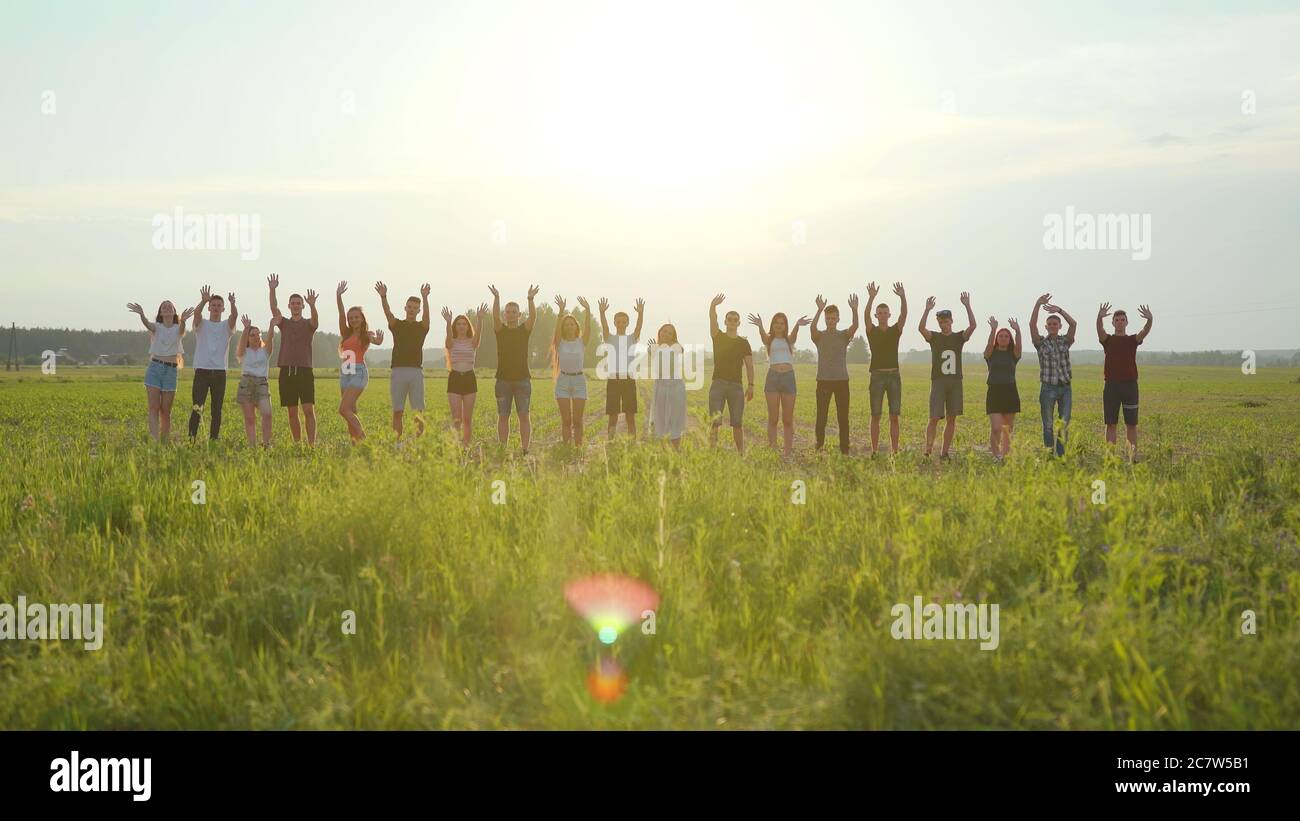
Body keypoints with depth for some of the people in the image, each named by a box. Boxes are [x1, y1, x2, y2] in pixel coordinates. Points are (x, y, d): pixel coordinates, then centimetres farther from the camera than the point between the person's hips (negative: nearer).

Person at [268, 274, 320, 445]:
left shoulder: (309, 324, 7)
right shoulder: (284, 323, 13)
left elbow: (316, 320, -16)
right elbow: (274, 309, -4)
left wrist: (312, 305, -37)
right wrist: (272, 290, -20)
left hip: (305, 371, -2)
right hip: (287, 371, 2)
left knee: (309, 409, -10)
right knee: (292, 412, 4)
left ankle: (312, 444, -13)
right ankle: (297, 443, 10)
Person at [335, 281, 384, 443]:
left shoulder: (366, 335, 2)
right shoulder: (346, 334, 15)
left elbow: (375, 340, -19)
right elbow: (341, 314, 4)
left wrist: (378, 340, -44)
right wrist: (339, 296, -9)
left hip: (359, 372, -6)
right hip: (345, 373, 6)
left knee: (344, 409, -17)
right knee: (351, 412, 5)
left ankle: (363, 438, -11)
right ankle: (354, 442, 7)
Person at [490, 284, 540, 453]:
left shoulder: (524, 329, 7)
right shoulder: (500, 329, 7)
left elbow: (533, 317, -11)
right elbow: (495, 316, -12)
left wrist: (531, 300, -29)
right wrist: (496, 298, -28)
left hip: (522, 379, 0)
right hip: (503, 380, 0)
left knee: (524, 416, -1)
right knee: (503, 416, 2)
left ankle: (525, 450, 1)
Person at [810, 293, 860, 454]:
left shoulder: (844, 335, 6)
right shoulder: (819, 336, 4)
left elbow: (854, 326, -13)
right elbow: (813, 327, -18)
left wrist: (854, 310, -32)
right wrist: (819, 310, -34)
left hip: (842, 381, 1)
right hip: (823, 381, -1)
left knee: (843, 418, 2)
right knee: (821, 418, -1)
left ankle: (845, 450, 6)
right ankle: (819, 449, 5)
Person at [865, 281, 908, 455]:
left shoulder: (895, 330, 9)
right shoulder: (872, 331, 4)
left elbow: (904, 315, -8)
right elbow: (866, 315, -14)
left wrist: (903, 297, -25)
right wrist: (871, 297, -29)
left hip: (894, 375, 2)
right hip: (877, 375, -2)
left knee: (894, 416, 2)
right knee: (876, 416, 0)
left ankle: (894, 450, 5)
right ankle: (874, 450, 3)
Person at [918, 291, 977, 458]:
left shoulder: (959, 337, 9)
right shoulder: (934, 337, 5)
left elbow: (973, 326, -7)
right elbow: (921, 328, -15)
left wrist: (967, 306, -14)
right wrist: (927, 310, -24)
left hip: (955, 382, 3)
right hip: (938, 381, -3)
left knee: (951, 418, 3)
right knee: (934, 417, -10)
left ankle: (945, 452, 8)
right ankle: (928, 450, -12)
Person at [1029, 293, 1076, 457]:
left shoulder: (1065, 341, 7)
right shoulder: (1041, 342, 2)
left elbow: (1074, 324, -9)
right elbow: (1032, 324, -13)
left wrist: (1059, 310, -20)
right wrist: (1038, 304, -21)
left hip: (1065, 388, 2)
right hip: (1048, 388, -2)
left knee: (1064, 424, 1)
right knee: (1048, 425, 2)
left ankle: (1061, 455, 8)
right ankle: (1049, 456, 10)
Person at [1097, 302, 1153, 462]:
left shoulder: (1133, 340, 10)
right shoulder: (1107, 340, 7)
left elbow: (1145, 332, -11)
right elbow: (1100, 330, -16)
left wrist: (1150, 320, -34)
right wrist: (1099, 317, -38)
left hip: (1130, 384, 1)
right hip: (1112, 385, -1)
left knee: (1131, 424, 3)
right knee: (1111, 424, 0)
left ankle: (1133, 456, 5)